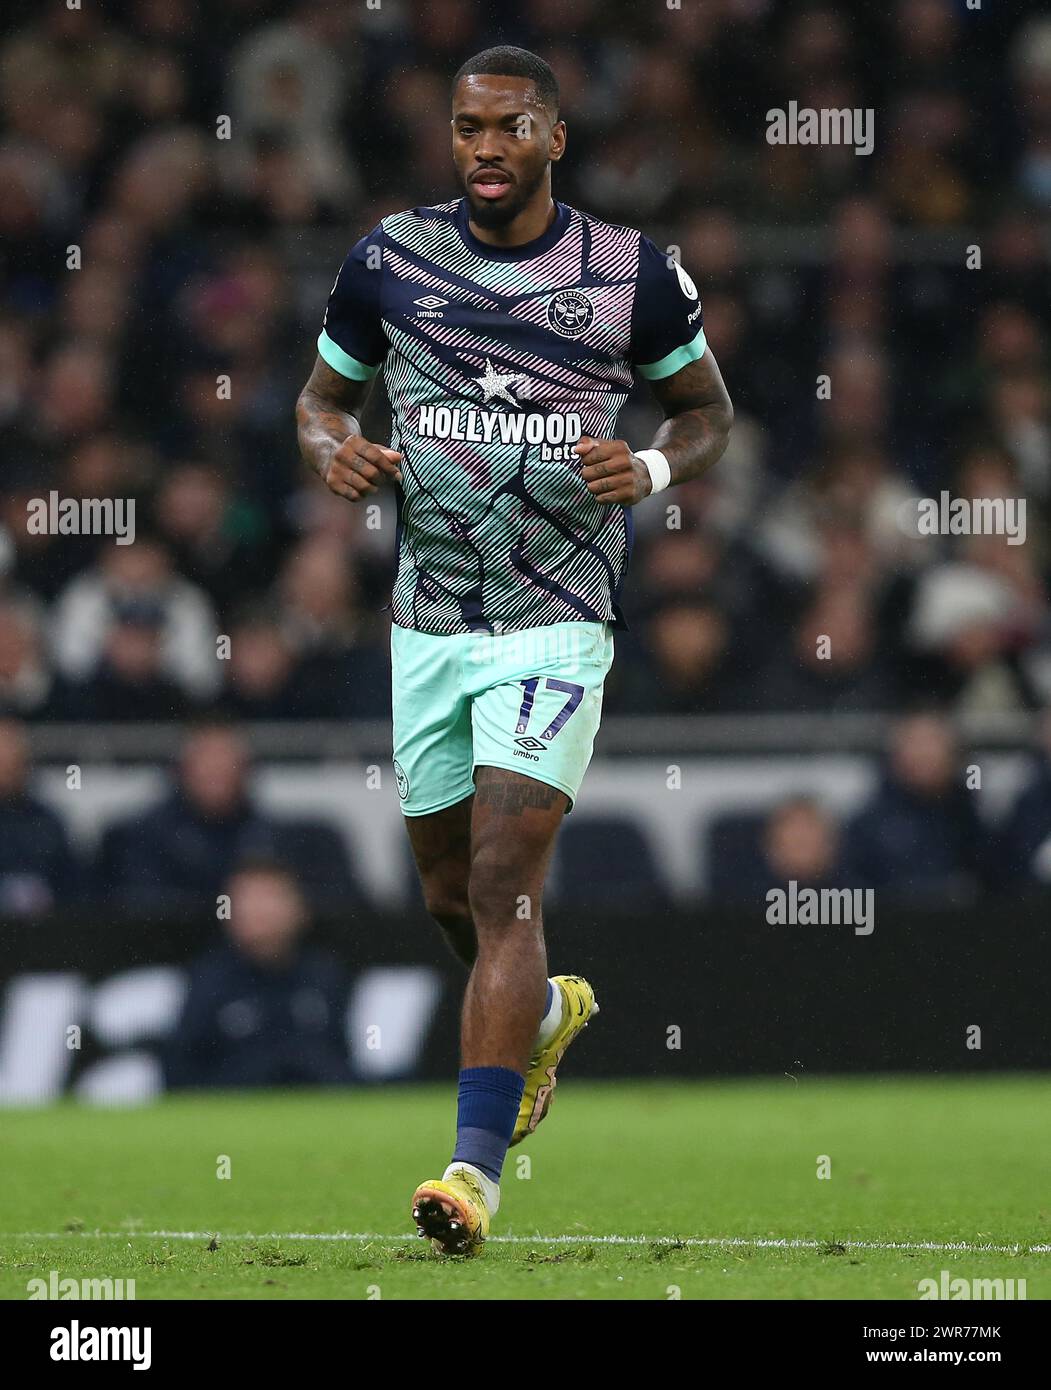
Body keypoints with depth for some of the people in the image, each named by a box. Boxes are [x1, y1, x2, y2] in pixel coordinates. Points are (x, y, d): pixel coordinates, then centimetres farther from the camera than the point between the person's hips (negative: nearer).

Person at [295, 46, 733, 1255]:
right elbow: (323, 394, 15)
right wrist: (334, 449, -8)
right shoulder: (388, 261, 2)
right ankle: (548, 1012, 48)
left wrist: (654, 469, -11)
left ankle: (476, 1166, -18)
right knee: (451, 893, 14)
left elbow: (708, 408, 10)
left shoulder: (632, 275, -3)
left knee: (503, 886, -15)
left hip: (555, 621, -4)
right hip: (428, 622, 4)